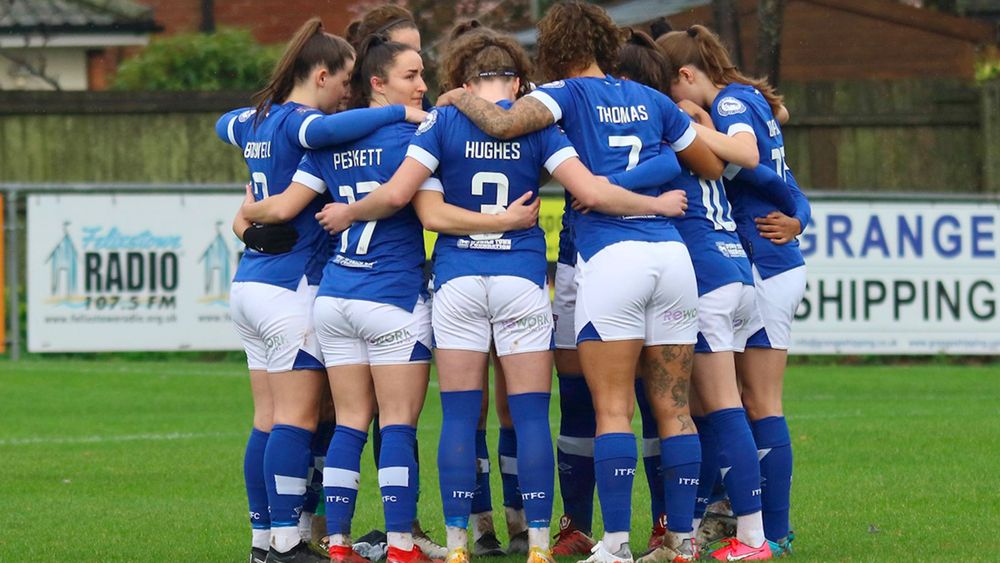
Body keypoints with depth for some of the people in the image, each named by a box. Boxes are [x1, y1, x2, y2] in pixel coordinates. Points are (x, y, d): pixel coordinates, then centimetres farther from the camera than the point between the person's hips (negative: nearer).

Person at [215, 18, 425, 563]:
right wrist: (399, 112, -29)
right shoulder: (298, 123, -12)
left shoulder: (257, 120, 13)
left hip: (249, 285, 9)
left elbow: (225, 125, 36)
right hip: (292, 287, -9)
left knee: (268, 420, 10)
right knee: (296, 419, -6)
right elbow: (325, 130, -37)